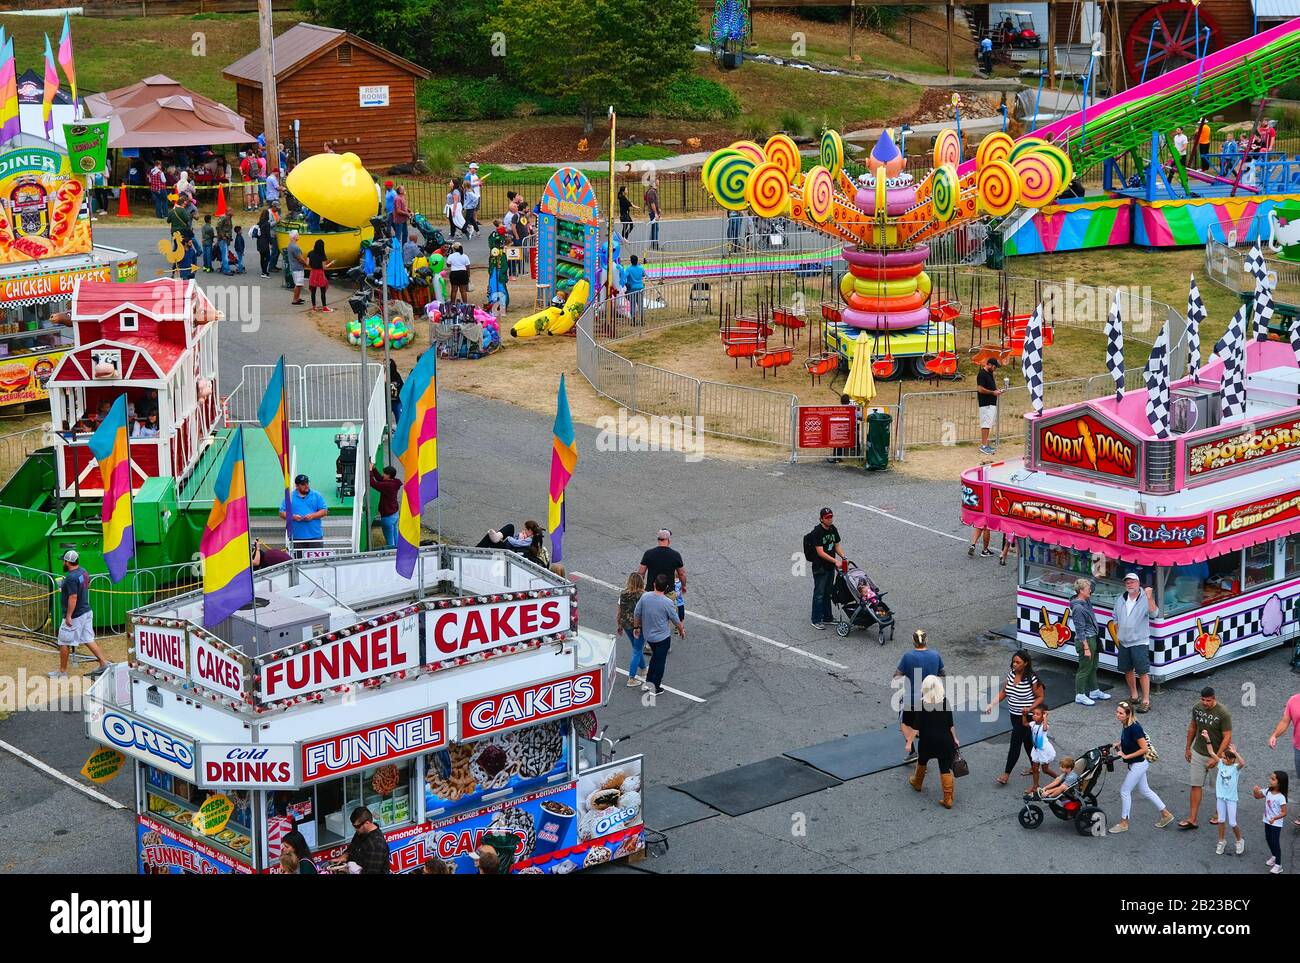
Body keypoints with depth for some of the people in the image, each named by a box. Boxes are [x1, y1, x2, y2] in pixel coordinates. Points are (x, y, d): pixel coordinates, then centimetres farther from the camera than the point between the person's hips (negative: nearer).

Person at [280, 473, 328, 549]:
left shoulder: (317, 495, 7)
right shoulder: (290, 497, 7)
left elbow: (324, 511, 4)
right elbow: (282, 513, 5)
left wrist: (312, 516, -13)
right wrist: (292, 517, -13)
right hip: (296, 536, 0)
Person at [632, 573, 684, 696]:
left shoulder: (645, 597, -13)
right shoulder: (667, 602, -23)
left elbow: (636, 613, -2)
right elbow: (676, 620, -10)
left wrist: (637, 627, 15)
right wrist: (682, 630, 10)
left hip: (648, 635, 5)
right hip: (662, 637, -5)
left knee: (655, 657, 26)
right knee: (660, 661, 10)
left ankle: (648, 682, 26)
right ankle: (655, 687, 18)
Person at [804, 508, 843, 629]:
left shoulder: (833, 529, 4)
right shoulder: (817, 532, -20)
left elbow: (837, 545, 13)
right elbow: (820, 552, -23)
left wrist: (844, 557, -3)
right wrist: (835, 561, -27)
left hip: (830, 567, 7)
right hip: (820, 568, -7)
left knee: (828, 592, 17)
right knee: (819, 594, -2)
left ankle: (827, 617, 28)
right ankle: (816, 620, 6)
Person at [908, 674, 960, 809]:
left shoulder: (921, 704, -13)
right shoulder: (945, 701, -11)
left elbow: (918, 725, -9)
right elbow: (950, 723, -6)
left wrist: (918, 733, 12)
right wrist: (954, 739, 6)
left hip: (927, 740, 0)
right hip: (944, 739, 0)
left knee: (922, 761, 28)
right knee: (945, 768, 4)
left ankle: (917, 783, 51)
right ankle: (948, 800, 2)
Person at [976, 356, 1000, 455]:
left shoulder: (990, 374, 16)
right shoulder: (982, 374, -15)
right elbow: (980, 389, -20)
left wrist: (996, 390, 9)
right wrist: (993, 392, -17)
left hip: (992, 403, 10)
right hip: (985, 404, -10)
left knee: (989, 424, 12)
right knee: (986, 424, -10)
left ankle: (986, 444, 17)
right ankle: (983, 446, -9)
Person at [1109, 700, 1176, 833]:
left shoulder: (1134, 728, -28)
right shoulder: (1126, 725, -1)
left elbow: (1144, 748, -26)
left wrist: (1127, 756, -23)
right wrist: (1118, 744, 3)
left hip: (1138, 765, -9)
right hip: (1137, 764, 9)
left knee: (1125, 791, 1)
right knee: (1144, 790, 20)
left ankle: (1123, 823, 14)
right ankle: (1166, 814, 30)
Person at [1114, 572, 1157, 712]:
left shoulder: (1145, 599, -10)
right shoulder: (1120, 600, 8)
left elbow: (1153, 613, -28)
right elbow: (1116, 620, 20)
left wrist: (1149, 598, -40)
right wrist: (1118, 634, 13)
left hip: (1140, 642, -6)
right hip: (1124, 642, 7)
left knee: (1143, 672, -8)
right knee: (1128, 670, 17)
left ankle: (1146, 701, -6)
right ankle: (1134, 696, 34)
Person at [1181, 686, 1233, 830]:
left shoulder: (1223, 714, -21)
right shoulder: (1197, 708, -5)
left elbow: (1227, 737, -20)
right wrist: (1188, 748, 13)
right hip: (1198, 753, 4)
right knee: (1195, 785, 2)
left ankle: (1219, 813, 35)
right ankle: (1192, 819, 4)